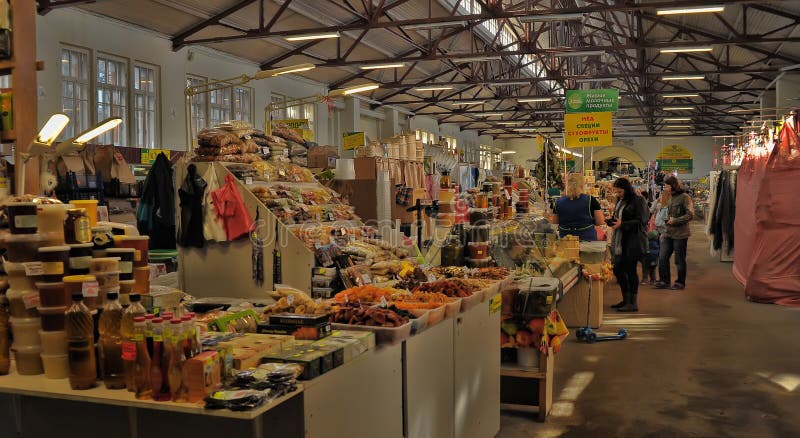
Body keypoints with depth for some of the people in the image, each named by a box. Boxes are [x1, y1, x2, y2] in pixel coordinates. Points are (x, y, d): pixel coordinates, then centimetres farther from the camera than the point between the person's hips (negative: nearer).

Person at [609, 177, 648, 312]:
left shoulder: (637, 201, -10)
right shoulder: (620, 201, 14)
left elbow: (641, 221, -15)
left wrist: (622, 224, -20)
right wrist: (612, 221, 3)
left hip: (633, 241, -8)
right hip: (620, 241, 8)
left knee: (630, 270, -4)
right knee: (617, 270, 9)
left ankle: (633, 303, 5)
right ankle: (626, 300, 23)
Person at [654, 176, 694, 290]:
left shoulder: (684, 197, -11)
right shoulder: (671, 198, 13)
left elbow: (690, 215, -17)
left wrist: (675, 220, -18)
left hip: (680, 234, -7)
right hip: (668, 233, 7)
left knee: (679, 260, 4)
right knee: (662, 258, 3)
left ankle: (680, 283, 17)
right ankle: (664, 281, 14)